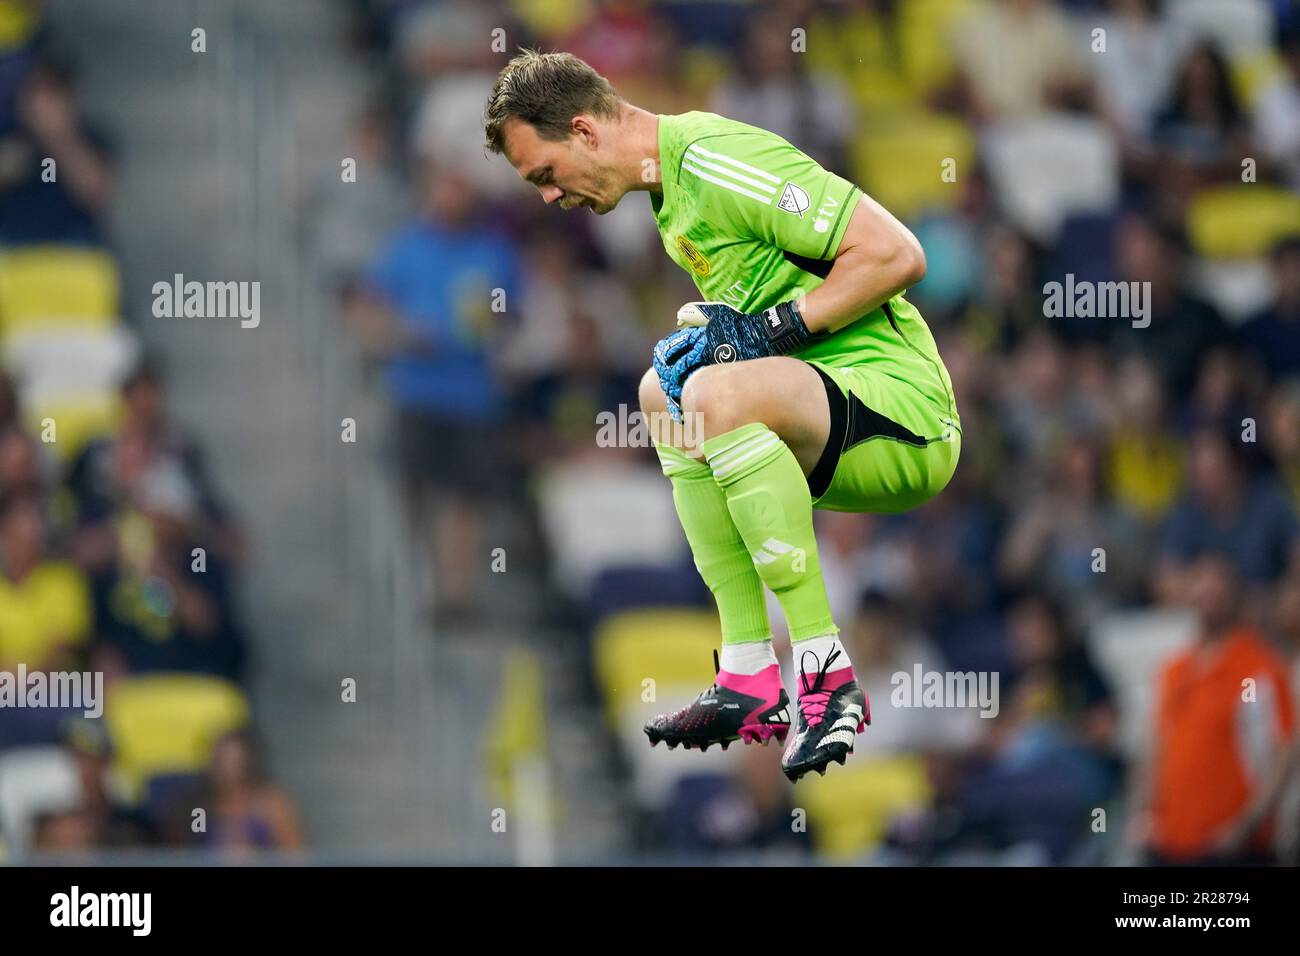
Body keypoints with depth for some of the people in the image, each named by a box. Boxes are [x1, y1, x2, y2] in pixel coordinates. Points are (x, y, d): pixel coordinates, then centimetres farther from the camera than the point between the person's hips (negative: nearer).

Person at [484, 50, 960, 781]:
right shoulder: (670, 187, 17)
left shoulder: (718, 161, -15)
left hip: (904, 408, -11)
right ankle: (752, 675, 3)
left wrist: (767, 330, -17)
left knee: (717, 394, -31)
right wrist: (707, 335, 5)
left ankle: (828, 676, -28)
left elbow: (897, 254, -20)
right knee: (665, 392, 15)